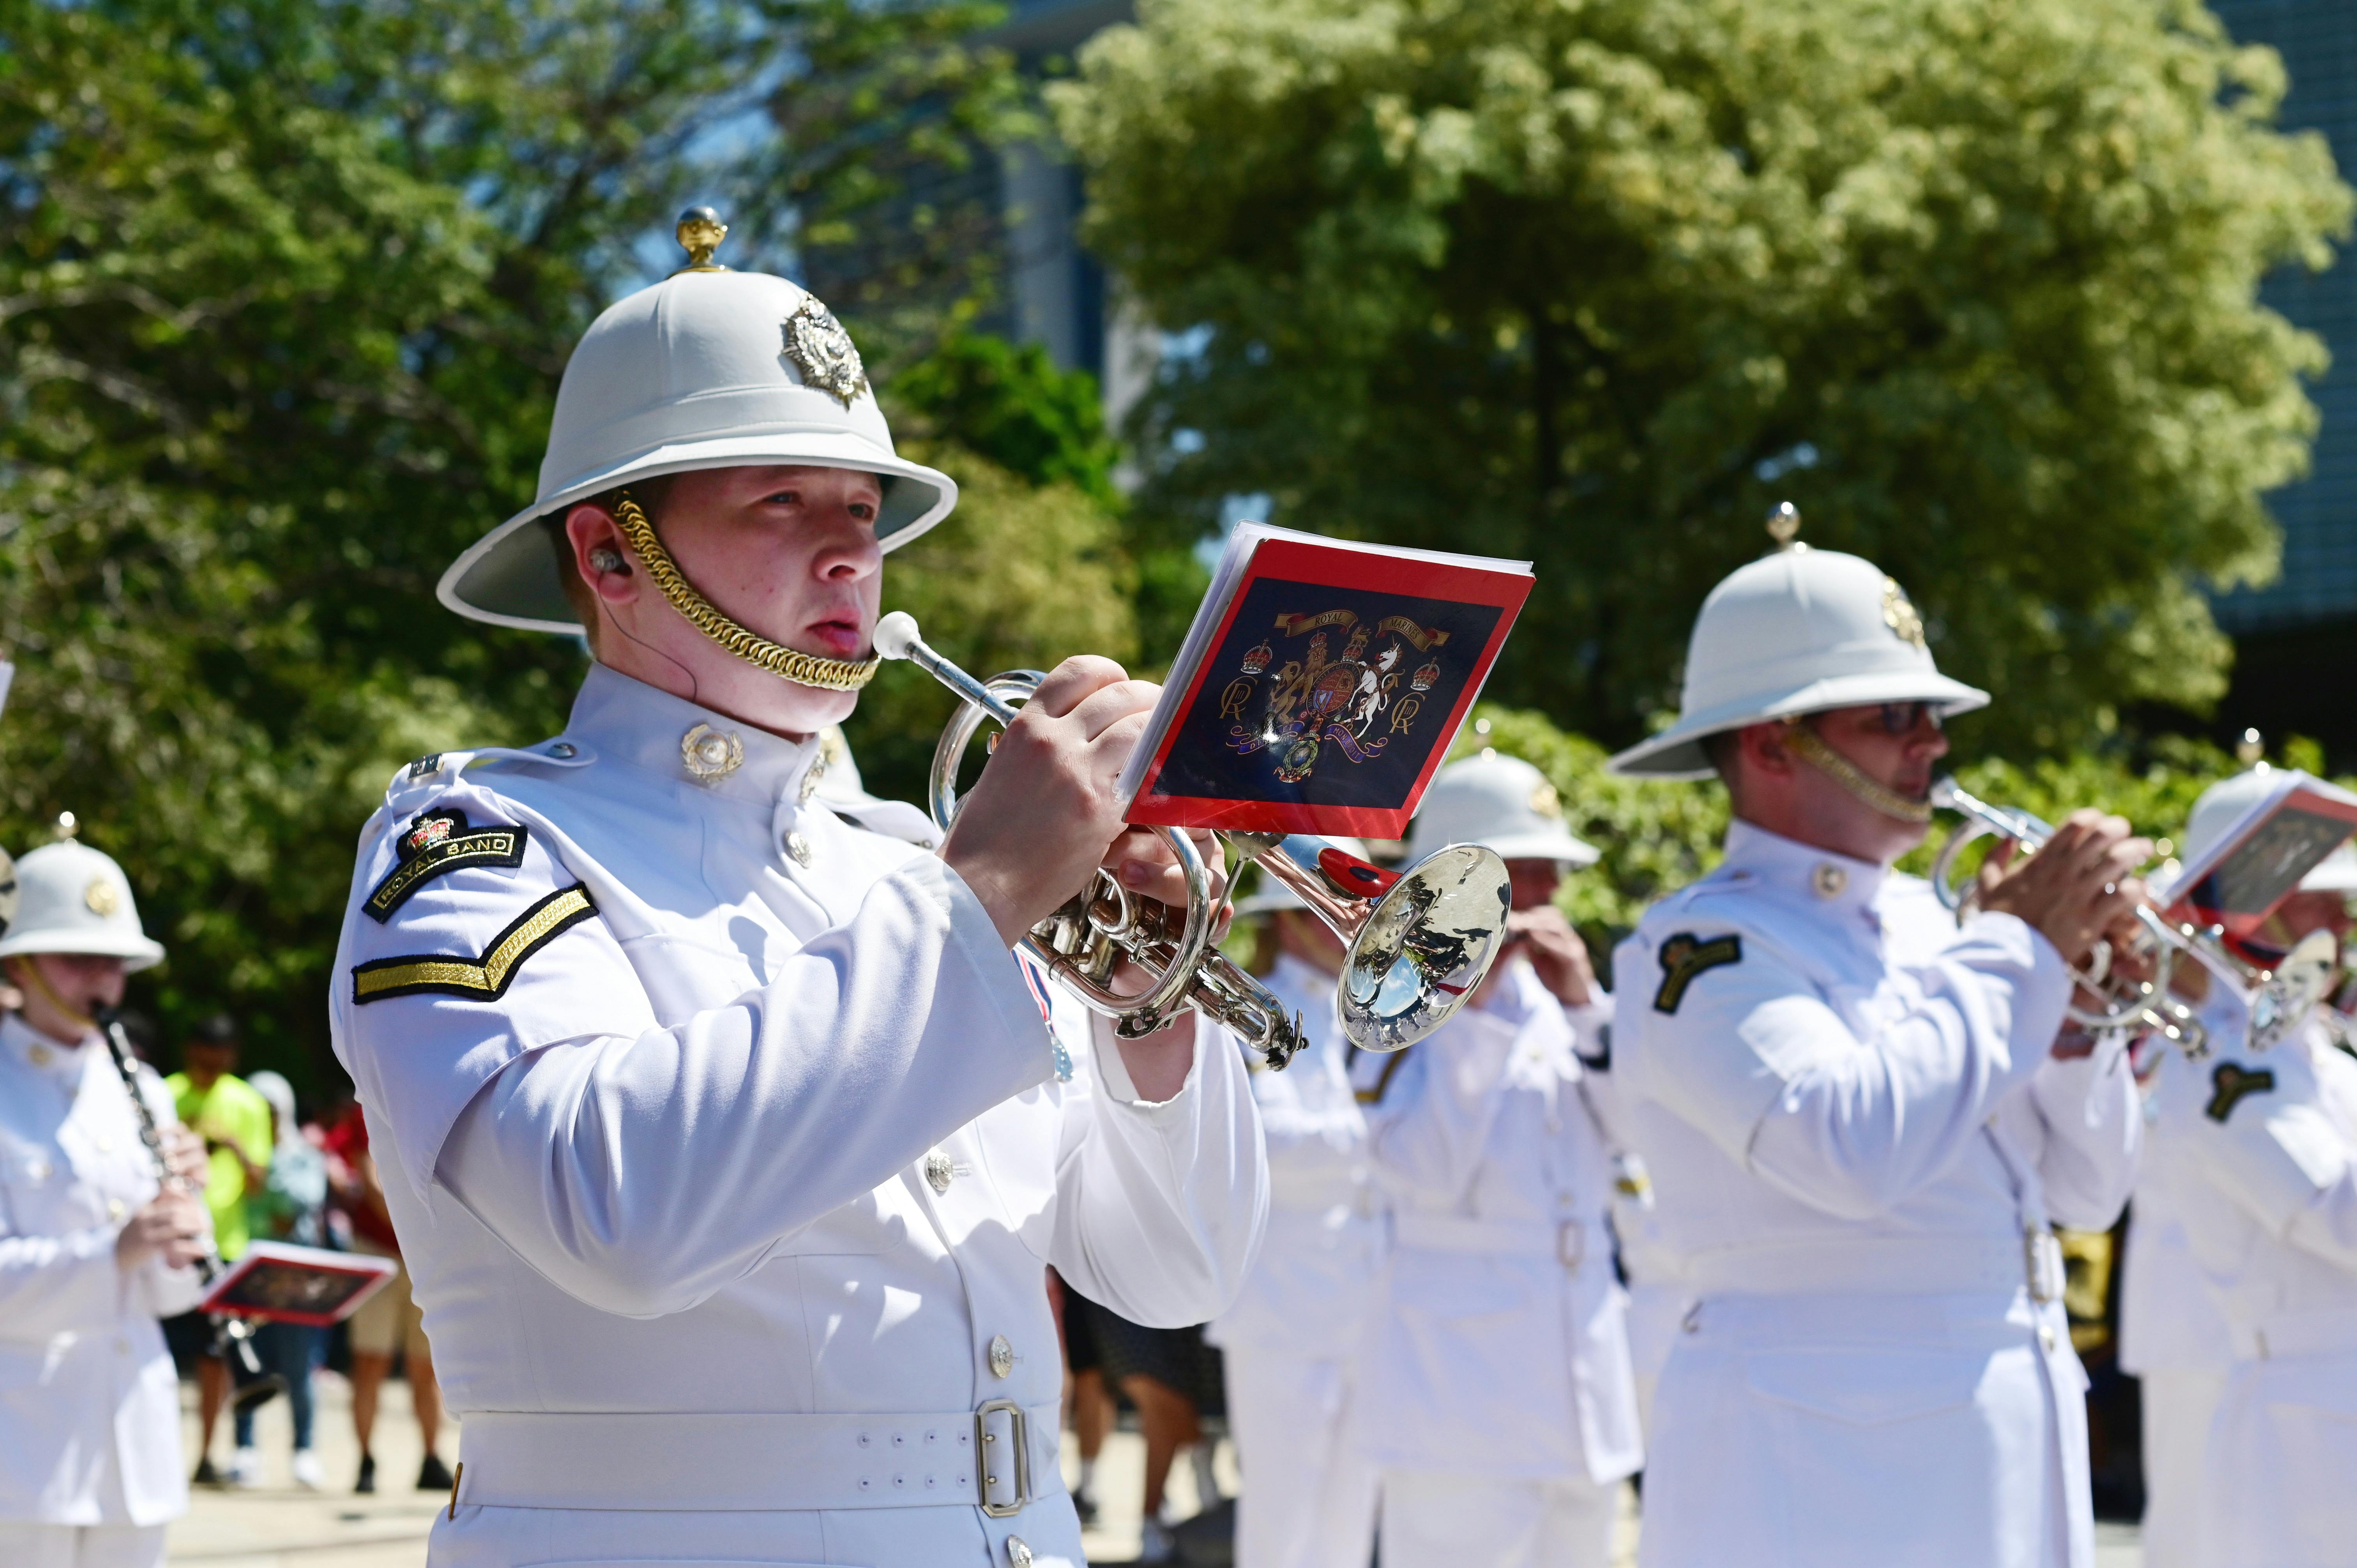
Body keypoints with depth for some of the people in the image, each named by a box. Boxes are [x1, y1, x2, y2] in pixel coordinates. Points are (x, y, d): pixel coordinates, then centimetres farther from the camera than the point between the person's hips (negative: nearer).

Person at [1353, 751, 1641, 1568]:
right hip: (1463, 1373, -7)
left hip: (1584, 1371, 7)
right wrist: (1471, 1003, -20)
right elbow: (1424, 1171, -18)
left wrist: (1584, 1007, -6)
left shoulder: (1547, 992, 13)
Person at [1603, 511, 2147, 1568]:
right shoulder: (1702, 951, -8)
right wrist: (2025, 952, -14)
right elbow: (1857, 1144, -26)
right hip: (1822, 1478, -7)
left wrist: (2072, 990, -1)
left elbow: (2087, 1192, 15)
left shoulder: (1919, 921, 12)